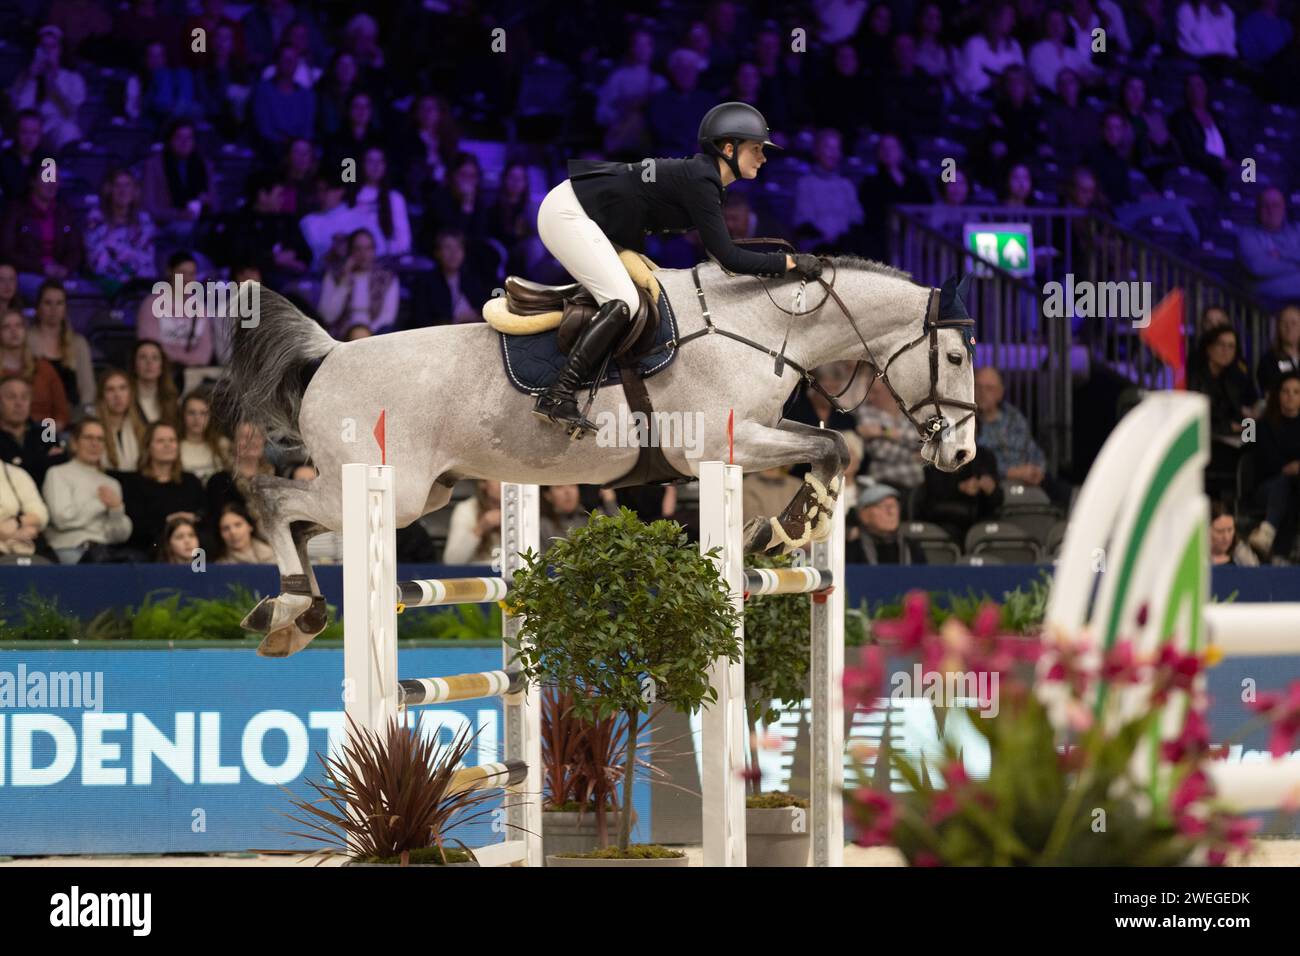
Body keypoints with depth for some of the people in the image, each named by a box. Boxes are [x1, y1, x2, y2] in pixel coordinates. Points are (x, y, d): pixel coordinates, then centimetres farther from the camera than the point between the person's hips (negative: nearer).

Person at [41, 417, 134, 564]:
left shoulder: (112, 484, 26)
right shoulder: (58, 474, 12)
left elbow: (121, 535, 16)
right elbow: (63, 518, -5)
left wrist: (117, 508, -4)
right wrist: (100, 503, 3)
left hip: (106, 550, 5)